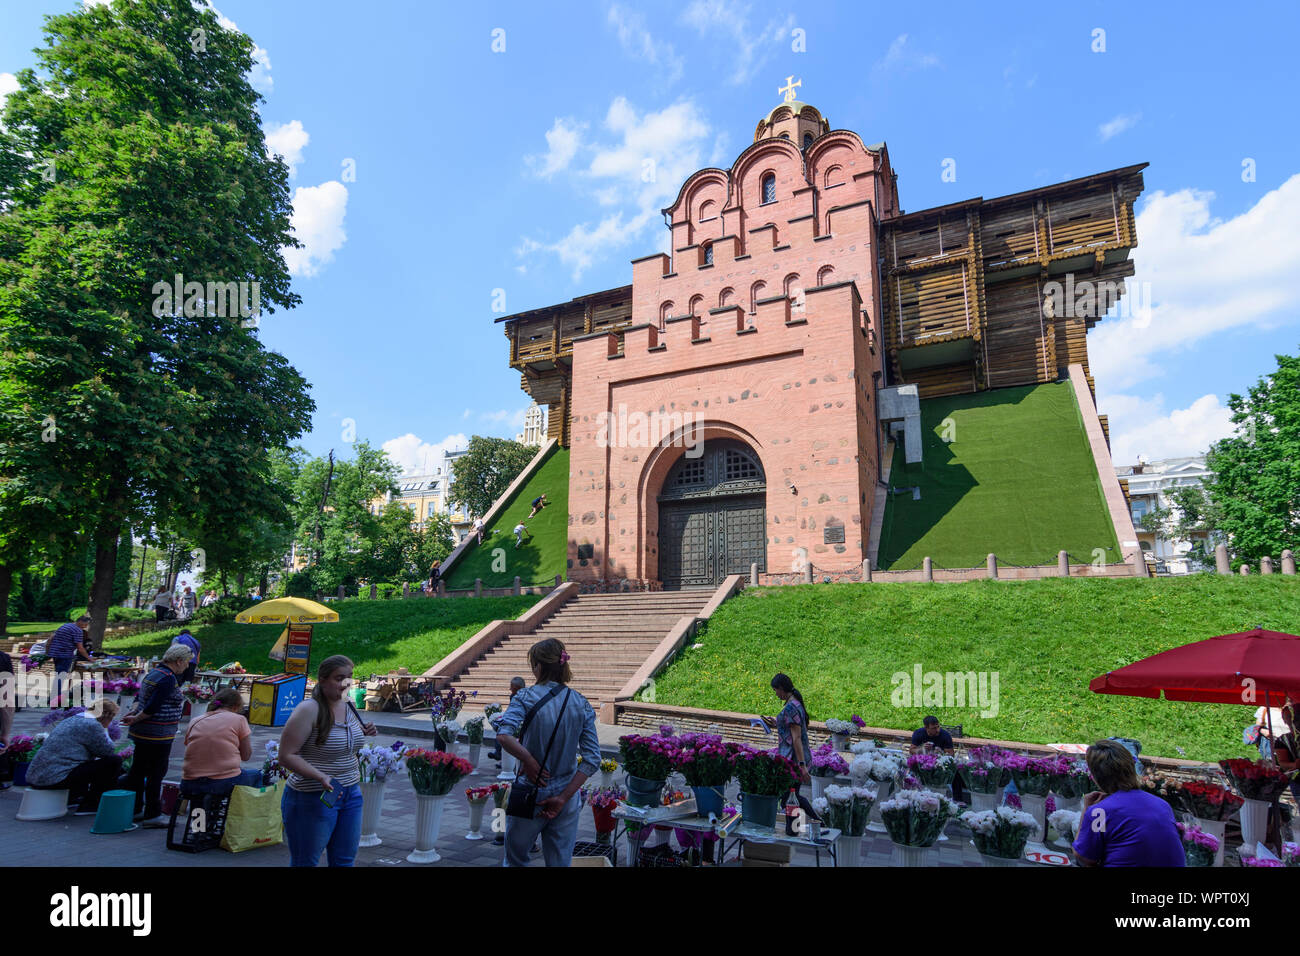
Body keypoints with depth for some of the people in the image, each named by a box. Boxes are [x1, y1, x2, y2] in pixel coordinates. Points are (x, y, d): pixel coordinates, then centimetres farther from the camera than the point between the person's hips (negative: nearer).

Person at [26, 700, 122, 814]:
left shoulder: (71, 720, 17)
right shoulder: (92, 725, -13)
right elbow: (108, 750, -4)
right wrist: (104, 730, 6)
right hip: (55, 778, -10)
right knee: (114, 761, -10)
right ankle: (90, 804, 2)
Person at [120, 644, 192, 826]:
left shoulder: (154, 672, 13)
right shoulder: (168, 679, -19)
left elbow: (140, 697, 15)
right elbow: (153, 706, -23)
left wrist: (135, 711, -1)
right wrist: (136, 718, -9)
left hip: (142, 733, 10)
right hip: (157, 735, -10)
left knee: (138, 770, 17)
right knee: (156, 774, -1)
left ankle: (134, 810, 28)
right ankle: (152, 815, 5)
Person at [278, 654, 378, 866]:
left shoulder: (348, 706, 5)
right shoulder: (309, 709, -18)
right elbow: (286, 756, -20)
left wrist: (363, 732, 3)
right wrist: (322, 777, -29)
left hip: (351, 794, 7)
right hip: (313, 798, -7)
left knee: (345, 860, 15)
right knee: (305, 862, 8)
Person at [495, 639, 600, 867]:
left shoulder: (527, 697, -10)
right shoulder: (582, 704, -2)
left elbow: (503, 735, -28)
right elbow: (593, 760, -7)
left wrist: (529, 760, -15)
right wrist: (562, 798, -6)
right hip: (566, 801, 3)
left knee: (515, 860, 21)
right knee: (560, 862, 15)